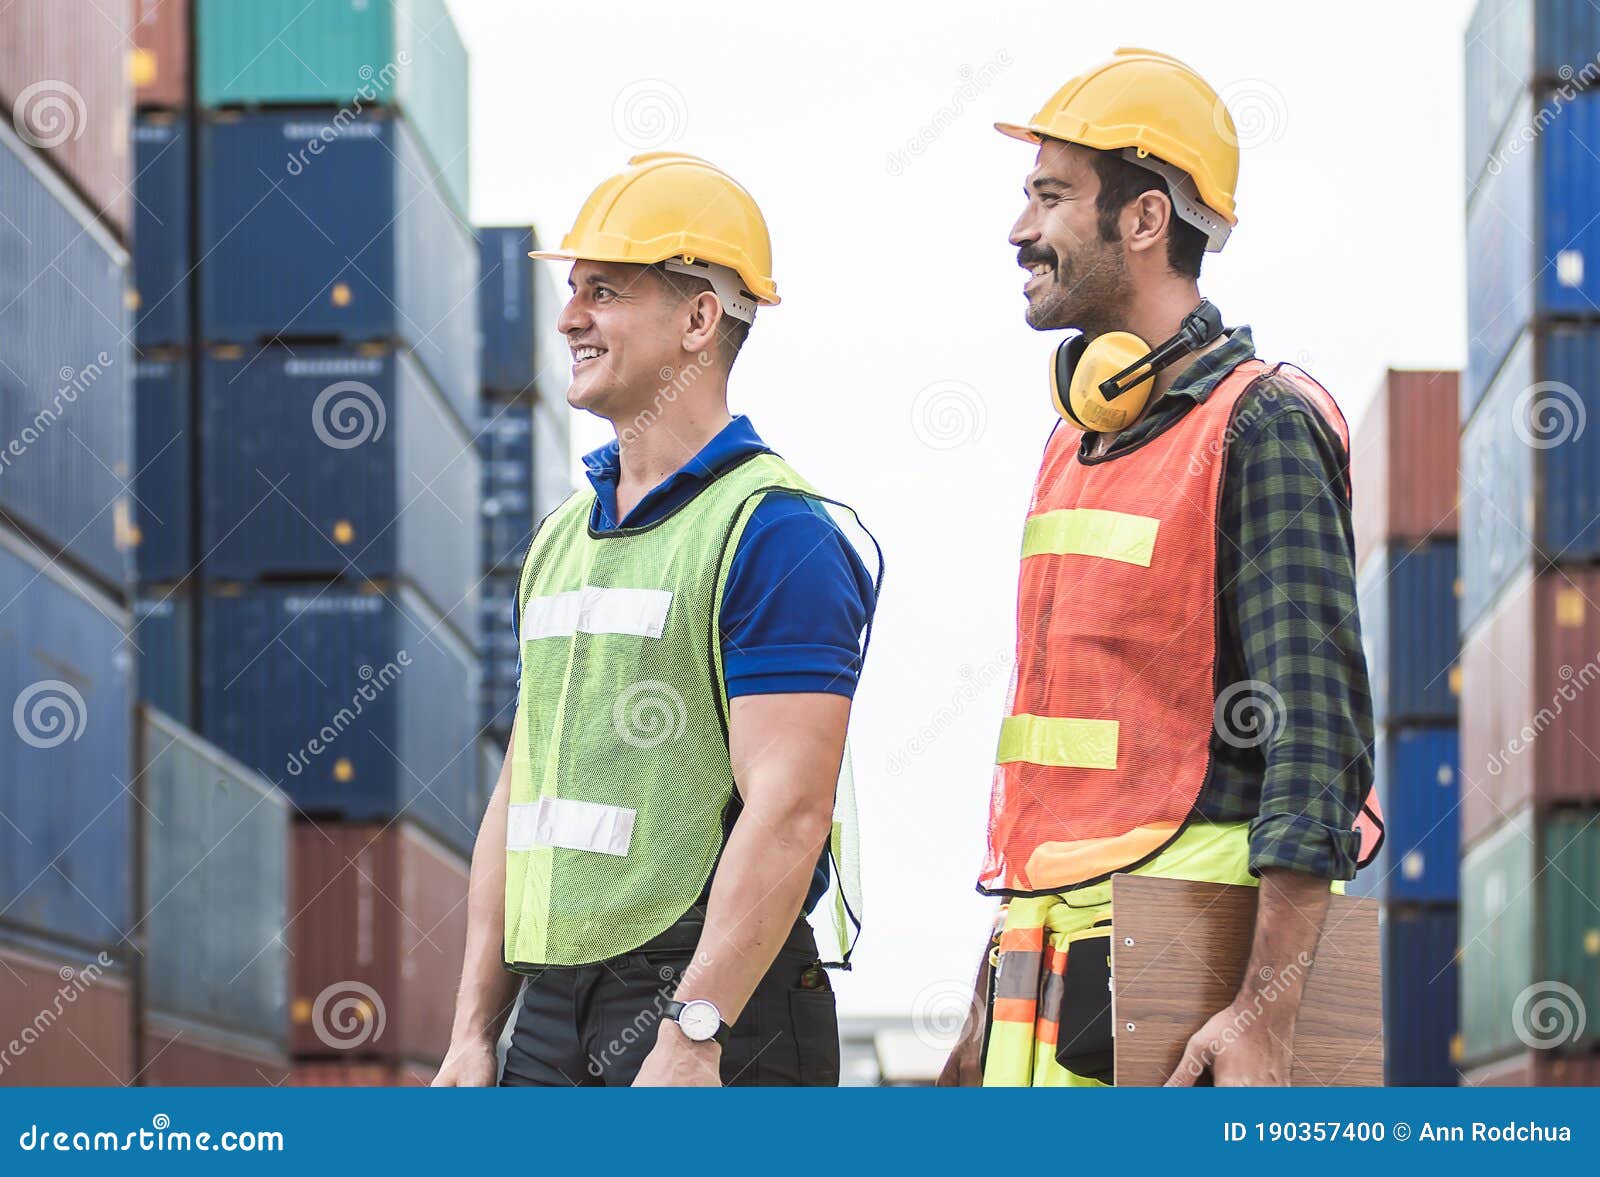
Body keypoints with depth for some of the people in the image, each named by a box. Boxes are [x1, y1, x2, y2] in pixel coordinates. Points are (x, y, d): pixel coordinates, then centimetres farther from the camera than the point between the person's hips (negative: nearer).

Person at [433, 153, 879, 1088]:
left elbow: (787, 811, -17)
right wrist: (475, 1030, 14)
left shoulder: (774, 532, -9)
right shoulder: (563, 536, 17)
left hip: (717, 1009, -8)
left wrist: (692, 1033, -22)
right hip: (554, 1009, 8)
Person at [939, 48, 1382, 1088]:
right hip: (1053, 952, 9)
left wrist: (1269, 1010, -23)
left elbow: (1315, 735, -16)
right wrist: (994, 1000, 22)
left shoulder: (1262, 429, -9)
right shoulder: (1075, 441, 18)